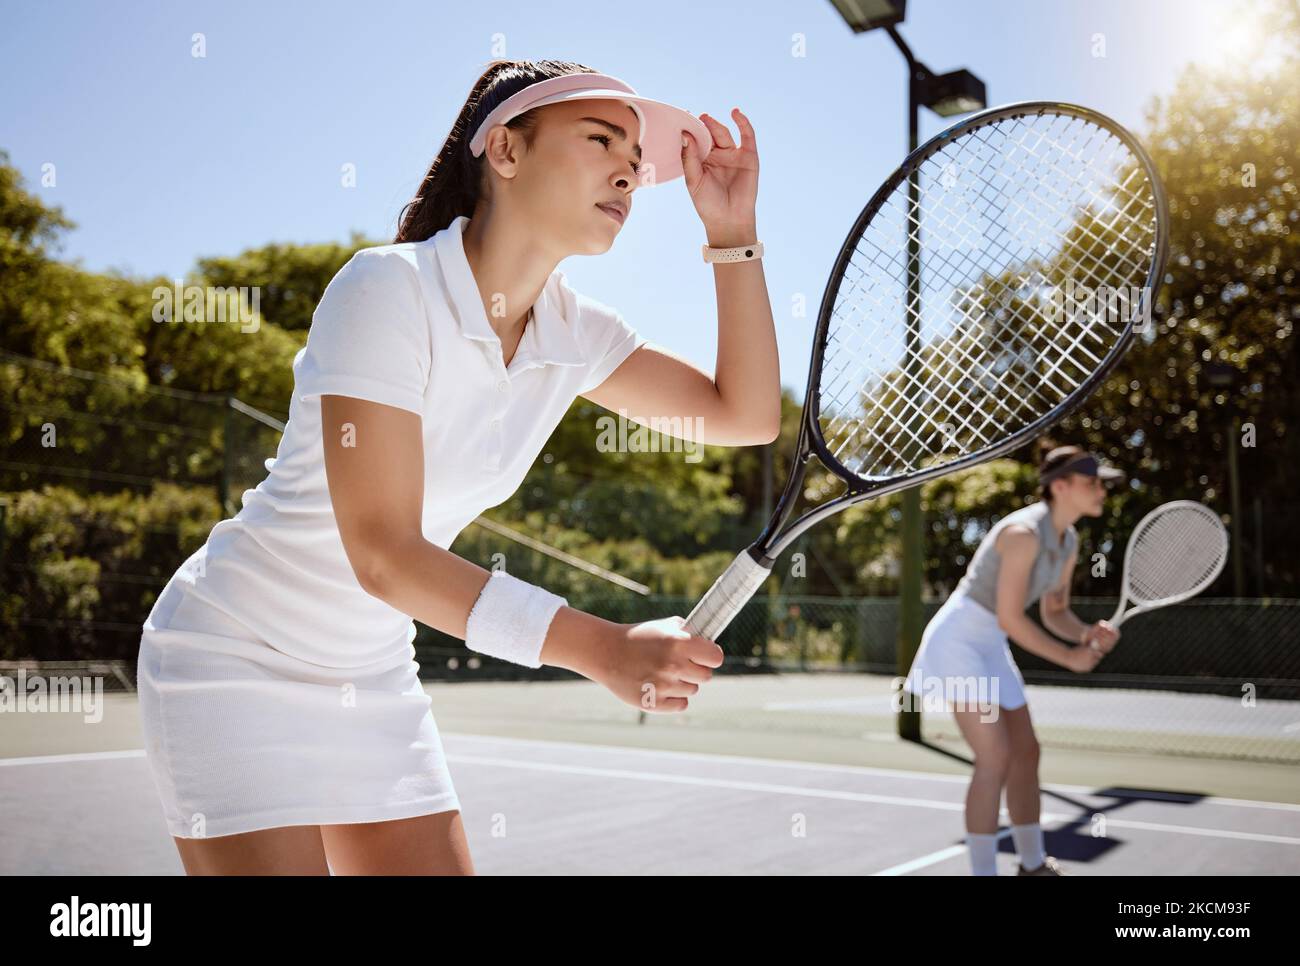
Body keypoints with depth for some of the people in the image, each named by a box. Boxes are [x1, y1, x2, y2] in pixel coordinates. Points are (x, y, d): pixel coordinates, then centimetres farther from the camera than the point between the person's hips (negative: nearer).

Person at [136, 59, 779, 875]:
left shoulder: (572, 332, -3)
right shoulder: (388, 288, -23)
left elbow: (747, 415, -1)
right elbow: (383, 553, -28)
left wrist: (732, 231, -9)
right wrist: (601, 647, -34)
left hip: (375, 677, 6)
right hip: (236, 657, -6)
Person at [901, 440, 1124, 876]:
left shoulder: (1068, 541, 4)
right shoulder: (1024, 532, -25)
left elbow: (1054, 613, 11)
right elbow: (1011, 618, -25)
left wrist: (1088, 634, -10)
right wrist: (1069, 658, -16)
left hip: (990, 646, 10)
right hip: (957, 639, -9)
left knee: (1026, 752, 12)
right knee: (996, 757, -14)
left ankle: (1033, 865, 26)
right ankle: (982, 870, -6)